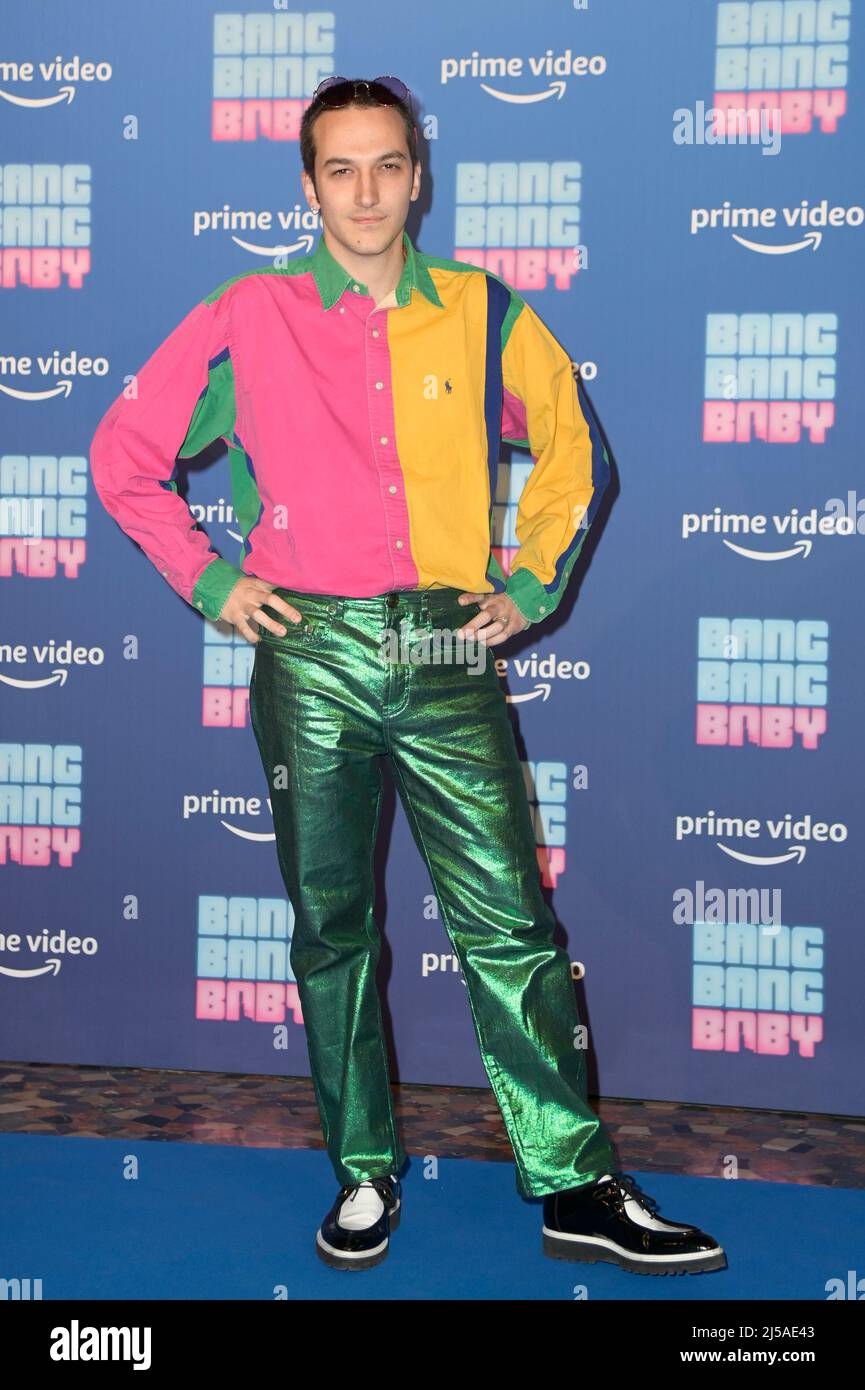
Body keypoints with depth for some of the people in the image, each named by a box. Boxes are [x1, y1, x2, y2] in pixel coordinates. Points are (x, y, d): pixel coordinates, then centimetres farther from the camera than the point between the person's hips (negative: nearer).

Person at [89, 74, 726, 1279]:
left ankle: (579, 1189, 6)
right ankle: (365, 1175, 21)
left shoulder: (484, 312, 7)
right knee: (332, 926, 8)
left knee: (510, 922, -2)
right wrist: (210, 582, 4)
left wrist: (533, 582, 10)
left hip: (449, 656, 0)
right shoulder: (249, 318, 4)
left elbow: (575, 449, 20)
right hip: (312, 652, 0)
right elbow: (124, 454, 11)